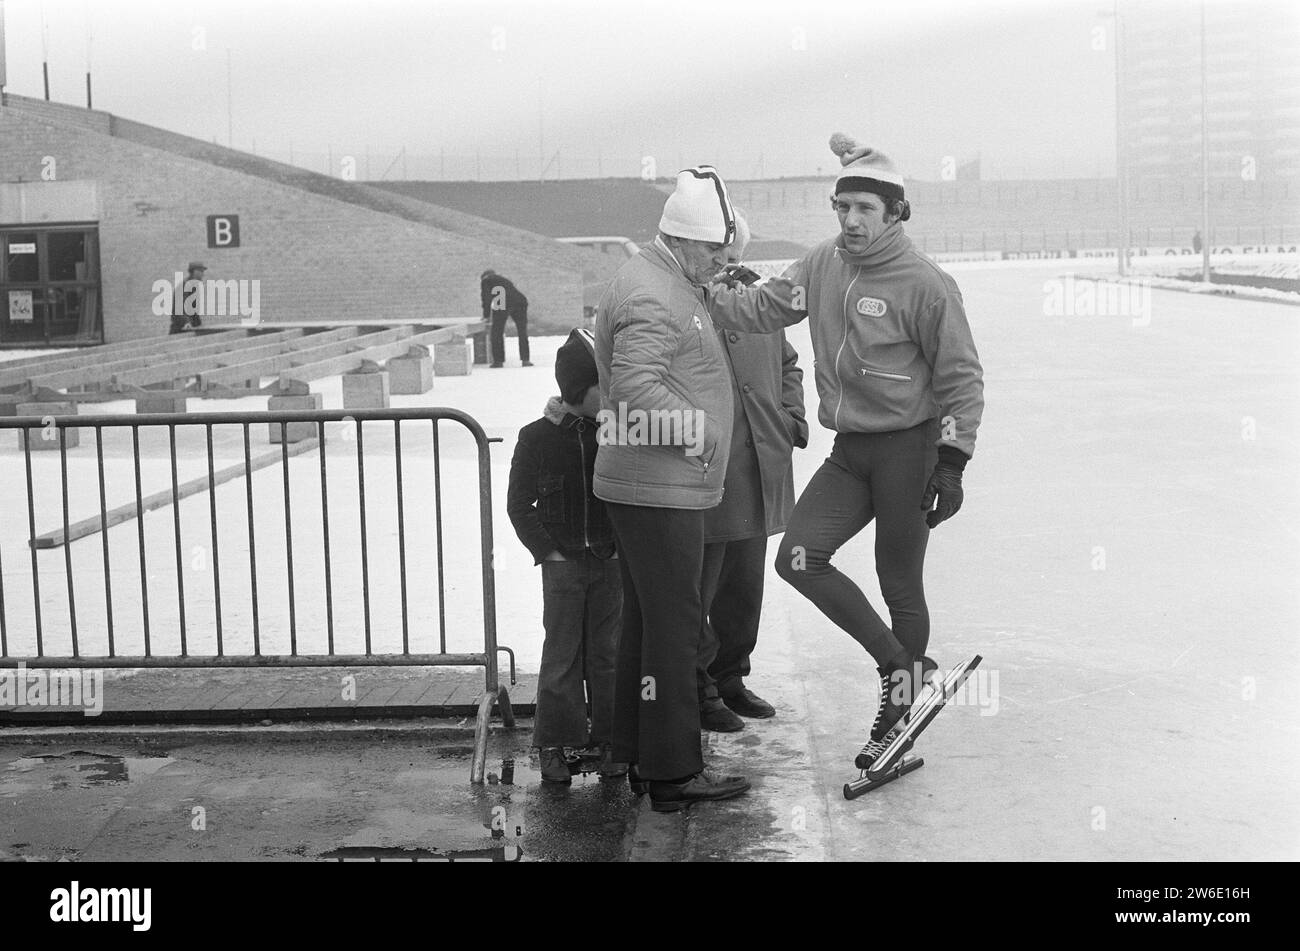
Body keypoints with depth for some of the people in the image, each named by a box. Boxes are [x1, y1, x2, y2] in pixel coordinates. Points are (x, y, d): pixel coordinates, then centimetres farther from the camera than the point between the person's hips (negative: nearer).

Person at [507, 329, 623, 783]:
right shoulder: (537, 437, -5)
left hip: (609, 560, 2)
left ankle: (607, 740, 17)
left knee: (606, 652, 8)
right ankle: (554, 745, 9)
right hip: (562, 560, -2)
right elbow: (519, 505, 0)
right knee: (561, 652, 1)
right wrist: (548, 553, -7)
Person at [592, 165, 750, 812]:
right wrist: (698, 428, -21)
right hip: (657, 489, -11)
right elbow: (637, 387, -26)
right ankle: (673, 773, 2)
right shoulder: (651, 295, -17)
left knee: (645, 619, 15)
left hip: (665, 486, 11)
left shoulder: (675, 286, 17)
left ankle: (640, 757, 26)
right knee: (674, 624, -5)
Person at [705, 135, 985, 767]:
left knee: (899, 584, 2)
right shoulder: (823, 265, 4)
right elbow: (763, 308, 4)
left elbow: (962, 377, -9)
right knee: (798, 557, -6)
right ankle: (900, 666, 7)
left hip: (908, 448, -6)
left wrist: (951, 464, -13)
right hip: (849, 449, 6)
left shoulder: (925, 285, -13)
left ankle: (901, 715, 20)